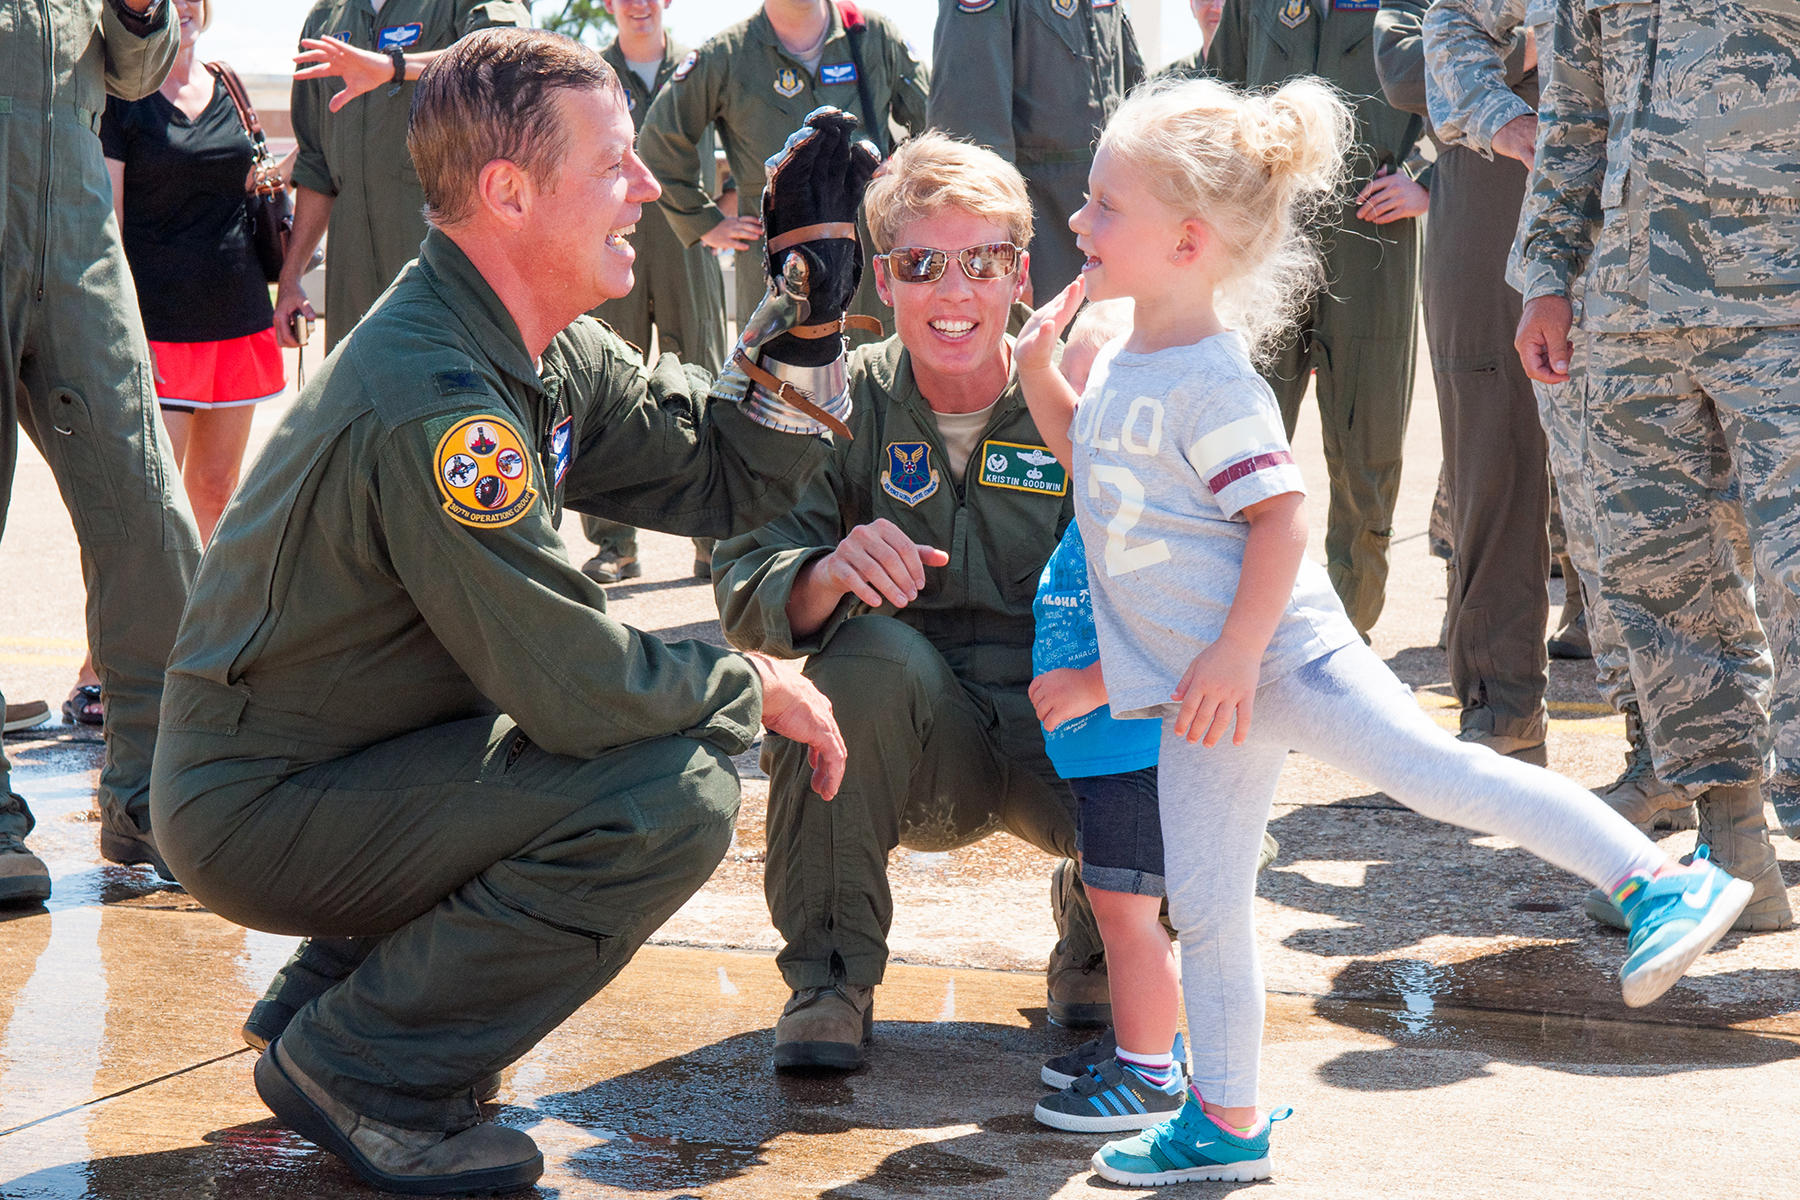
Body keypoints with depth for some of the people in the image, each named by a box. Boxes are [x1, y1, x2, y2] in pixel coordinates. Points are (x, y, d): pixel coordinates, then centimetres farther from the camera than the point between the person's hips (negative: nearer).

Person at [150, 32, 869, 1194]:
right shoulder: (431, 401, -27)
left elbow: (721, 478, 6)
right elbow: (575, 684, -27)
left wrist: (809, 307, -2)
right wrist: (754, 684, -11)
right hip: (263, 812, -10)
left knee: (683, 716, 17)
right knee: (676, 798, -22)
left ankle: (347, 981, 16)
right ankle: (358, 1069, -7)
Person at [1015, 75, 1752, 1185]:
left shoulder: (1211, 378, -18)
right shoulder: (1124, 363, 10)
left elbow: (1282, 514, -21)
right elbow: (1097, 467, 27)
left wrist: (1235, 655, -24)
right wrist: (1041, 379, 12)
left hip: (1276, 651, -9)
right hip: (1199, 684, 9)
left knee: (1431, 769, -23)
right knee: (1204, 902, 10)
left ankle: (1660, 884, -19)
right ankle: (1225, 1123, 20)